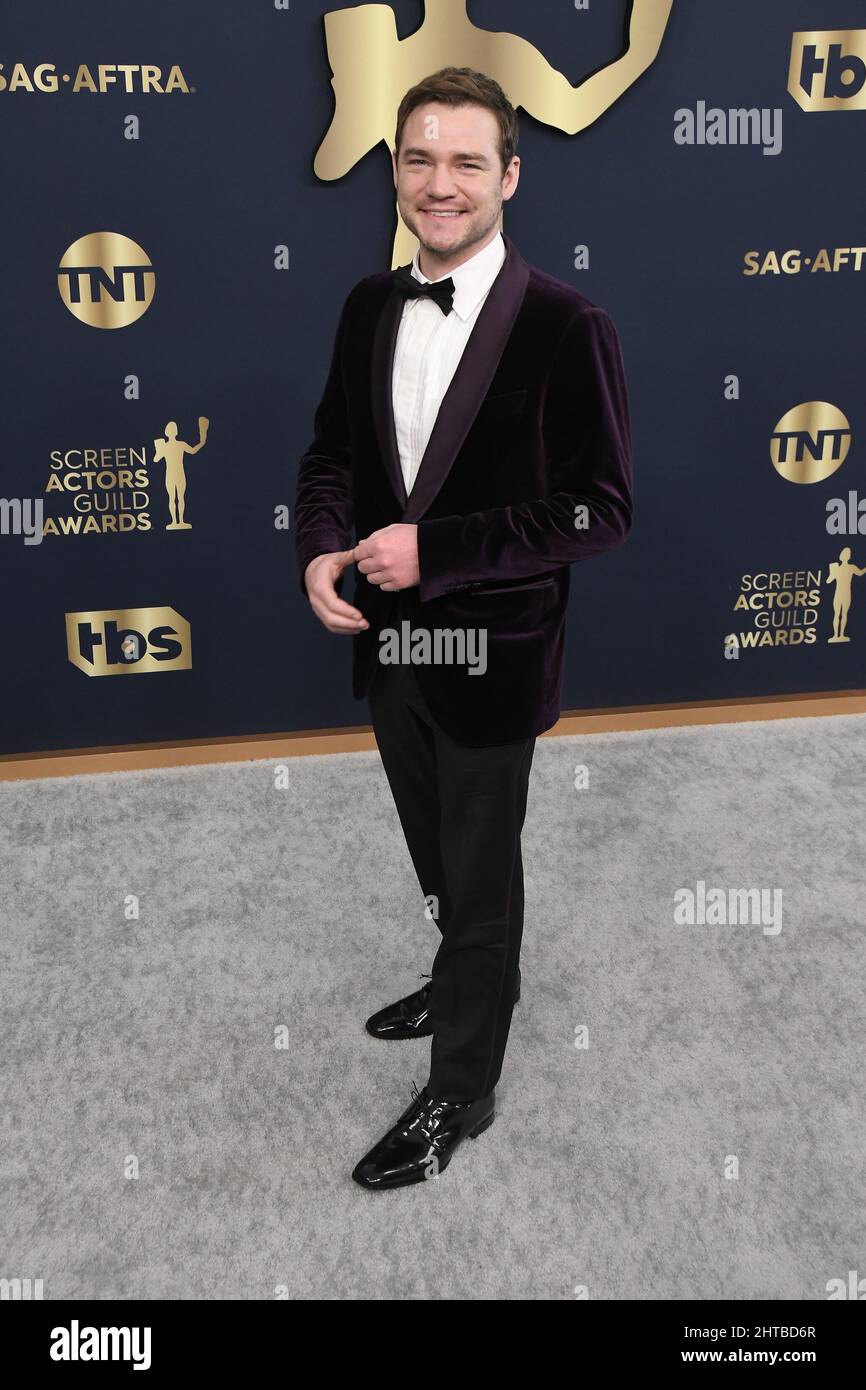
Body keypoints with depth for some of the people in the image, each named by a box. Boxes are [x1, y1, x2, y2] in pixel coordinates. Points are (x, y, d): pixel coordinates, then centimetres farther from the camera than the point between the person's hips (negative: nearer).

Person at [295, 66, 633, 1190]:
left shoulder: (566, 326, -17)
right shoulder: (369, 307, 2)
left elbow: (601, 509, -17)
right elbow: (333, 448, 11)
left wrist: (434, 551, -24)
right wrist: (320, 550, -10)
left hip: (489, 656, -5)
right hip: (387, 642, 6)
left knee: (480, 874, 12)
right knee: (437, 856, 25)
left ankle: (460, 1090, 33)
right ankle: (473, 981, 54)